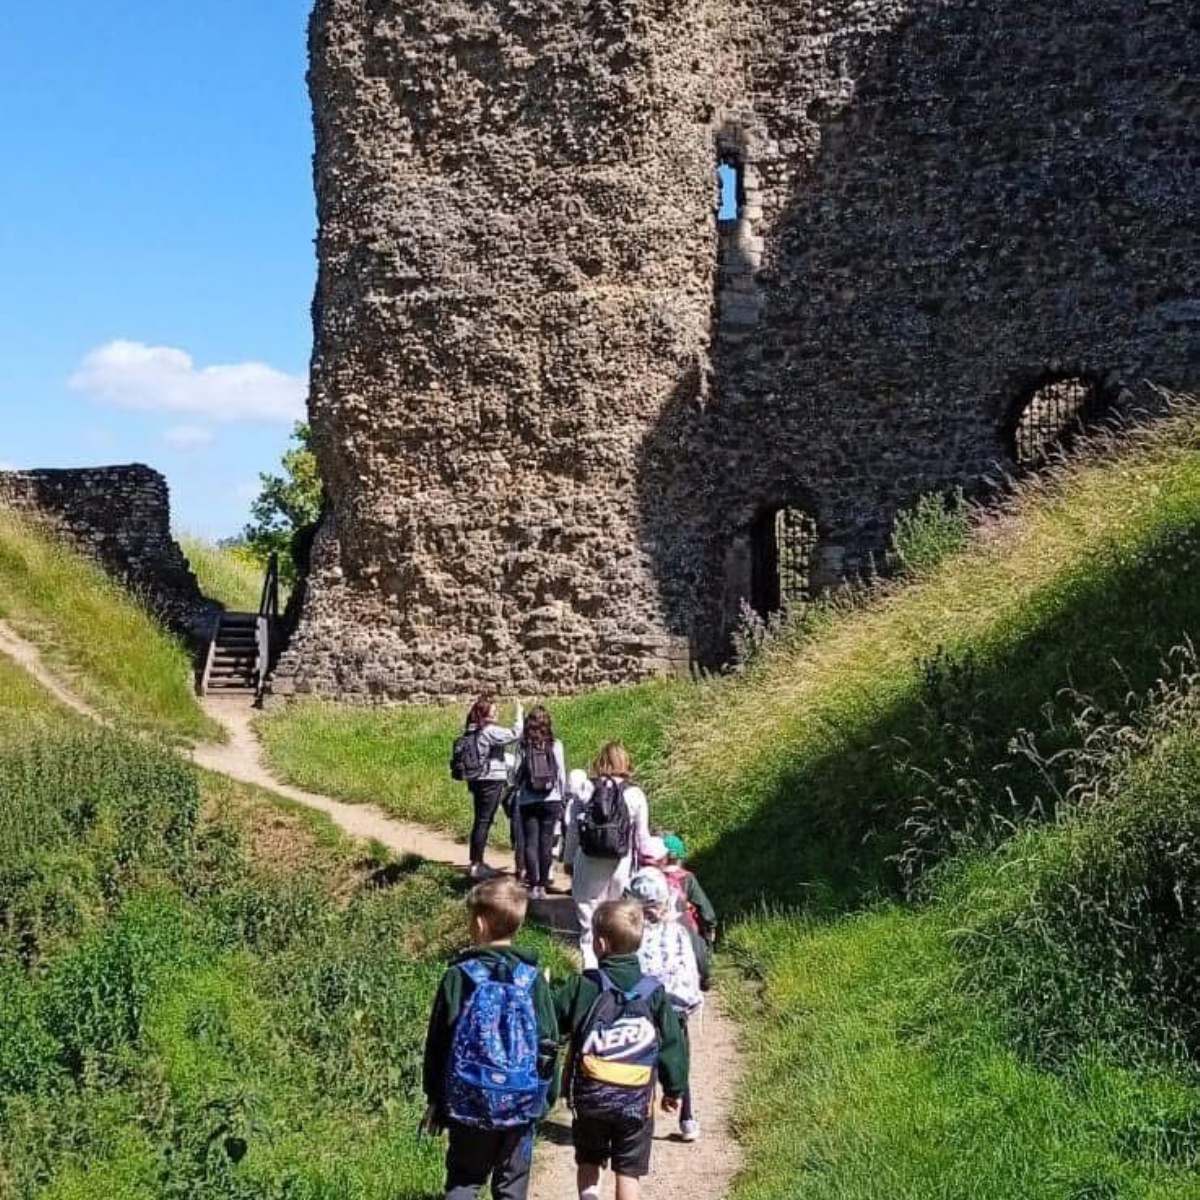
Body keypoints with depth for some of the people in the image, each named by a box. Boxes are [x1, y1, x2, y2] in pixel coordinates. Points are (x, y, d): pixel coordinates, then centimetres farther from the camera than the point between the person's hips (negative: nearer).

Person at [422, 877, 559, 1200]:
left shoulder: (459, 976, -8)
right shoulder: (532, 979, -5)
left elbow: (438, 1043, -3)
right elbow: (548, 1045, 0)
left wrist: (435, 1099, 8)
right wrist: (546, 1096, 12)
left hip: (469, 1101, -1)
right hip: (521, 1102, 1)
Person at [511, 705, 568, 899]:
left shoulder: (522, 746, -3)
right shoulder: (555, 745, -2)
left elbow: (517, 774, -2)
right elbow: (562, 774, 0)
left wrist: (516, 800, 9)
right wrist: (563, 799, 10)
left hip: (527, 801, 0)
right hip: (551, 800, 0)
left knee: (530, 843, 4)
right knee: (546, 843, 5)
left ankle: (533, 885, 0)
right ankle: (543, 885, 6)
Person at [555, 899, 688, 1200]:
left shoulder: (582, 986, -9)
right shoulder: (654, 992, -4)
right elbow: (672, 1044, 1)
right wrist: (674, 1089, 13)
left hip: (589, 1097, 0)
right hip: (637, 1101, 0)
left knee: (588, 1163, 20)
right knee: (629, 1171, 9)